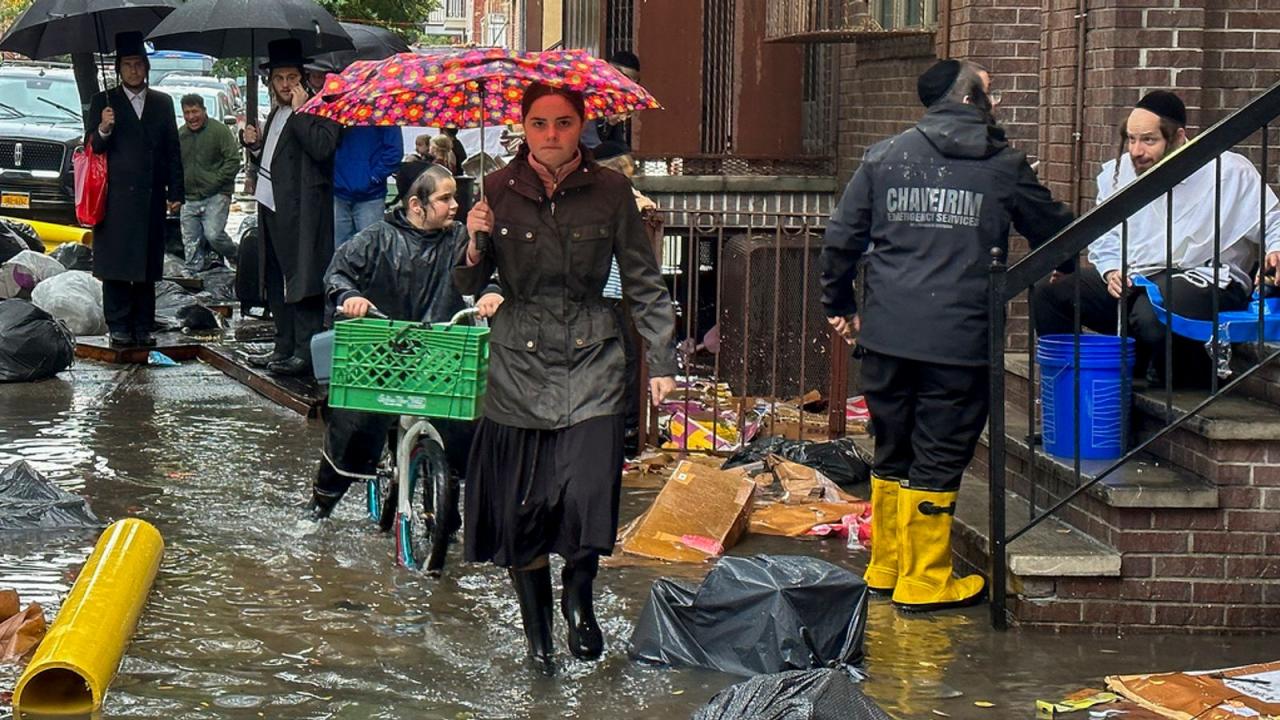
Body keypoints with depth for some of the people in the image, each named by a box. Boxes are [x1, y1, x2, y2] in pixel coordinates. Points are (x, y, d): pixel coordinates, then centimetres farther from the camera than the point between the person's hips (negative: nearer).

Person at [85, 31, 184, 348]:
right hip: (116, 199, -2)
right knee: (115, 265, -4)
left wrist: (175, 192, 7)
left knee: (148, 266, 4)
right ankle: (118, 328, -1)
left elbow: (173, 151, 13)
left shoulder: (162, 103, 15)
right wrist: (103, 130, -19)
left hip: (151, 199, 3)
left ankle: (143, 327, 9)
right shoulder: (103, 101, 7)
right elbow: (92, 147, 2)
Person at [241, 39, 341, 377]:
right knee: (277, 282, 13)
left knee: (301, 280, -9)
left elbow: (322, 147, -24)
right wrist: (255, 144, 8)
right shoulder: (275, 115, 20)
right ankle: (284, 347, 21)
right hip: (272, 207, 9)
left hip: (301, 211, -9)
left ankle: (306, 352, -7)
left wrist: (300, 110, -17)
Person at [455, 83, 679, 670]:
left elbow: (643, 281, 6)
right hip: (518, 363, 1)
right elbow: (468, 288, 5)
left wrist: (662, 360, 1)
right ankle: (536, 631, 22)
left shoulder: (609, 191, 0)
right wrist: (475, 245, -16)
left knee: (589, 493, -17)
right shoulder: (498, 191, 2)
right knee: (521, 507, 3)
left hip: (591, 359, -1)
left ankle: (578, 594, 13)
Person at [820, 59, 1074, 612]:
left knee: (891, 455, 16)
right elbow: (1055, 231, 16)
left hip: (887, 337, 3)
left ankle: (885, 568, 27)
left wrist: (839, 304, 21)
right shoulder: (1005, 167, 2)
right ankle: (923, 582, 10)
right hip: (960, 339, -3)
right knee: (938, 459, 4)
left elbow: (841, 239, 7)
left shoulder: (883, 157, 7)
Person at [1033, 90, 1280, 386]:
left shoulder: (1230, 171, -3)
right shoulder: (1116, 172, 11)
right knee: (1047, 292, -10)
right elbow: (1104, 238, 21)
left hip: (1205, 279, -6)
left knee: (1152, 314, -40)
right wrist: (1111, 270, 1)